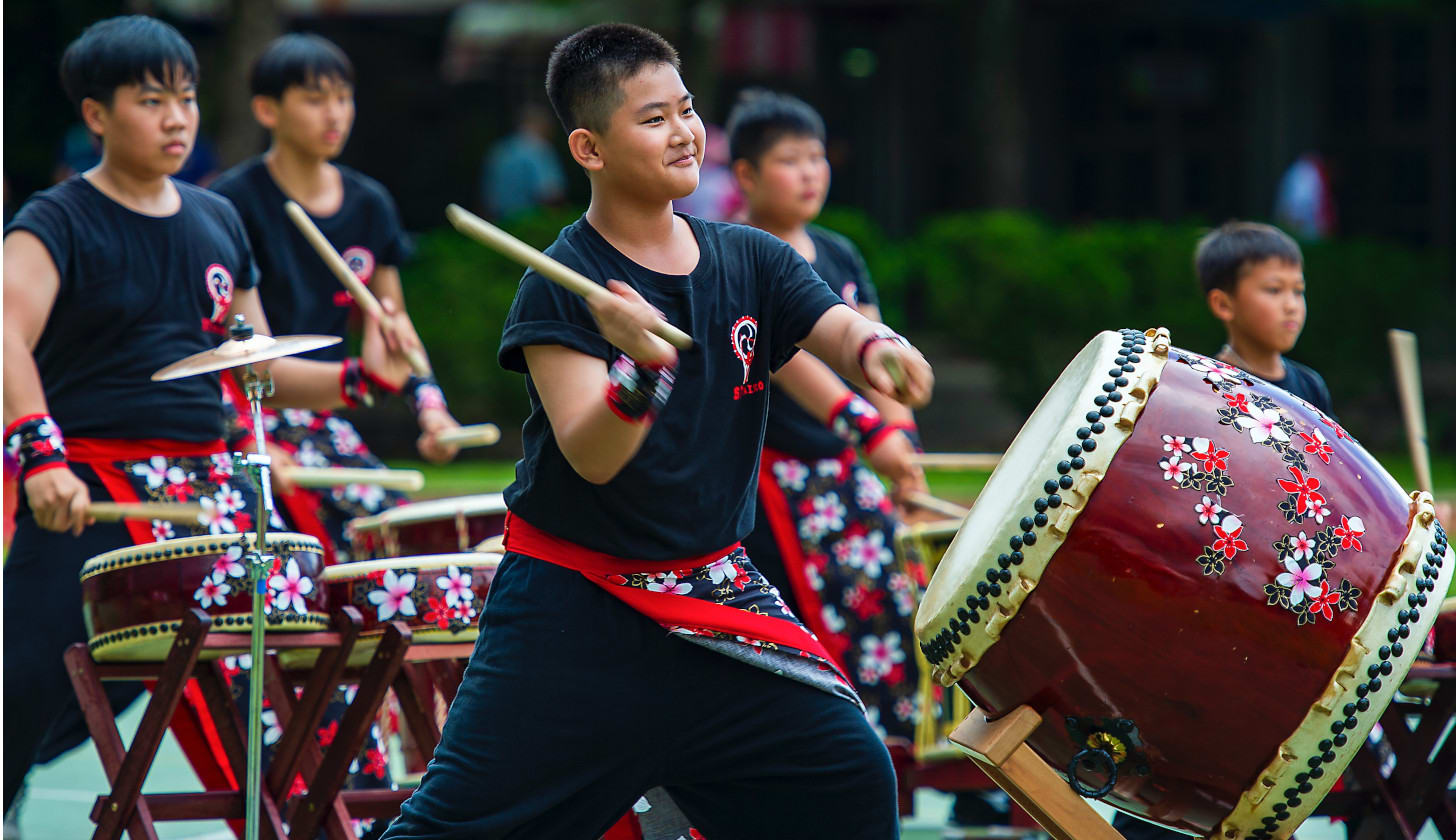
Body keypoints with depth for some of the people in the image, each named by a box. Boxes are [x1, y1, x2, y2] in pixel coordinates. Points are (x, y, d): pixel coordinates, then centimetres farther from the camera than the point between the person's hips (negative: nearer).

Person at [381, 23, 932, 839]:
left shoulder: (751, 261, 3)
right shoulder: (562, 287, -13)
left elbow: (842, 330, -11)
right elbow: (591, 457, -22)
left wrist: (876, 349, -36)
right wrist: (644, 371, -42)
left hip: (714, 600, 5)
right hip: (575, 609, -4)